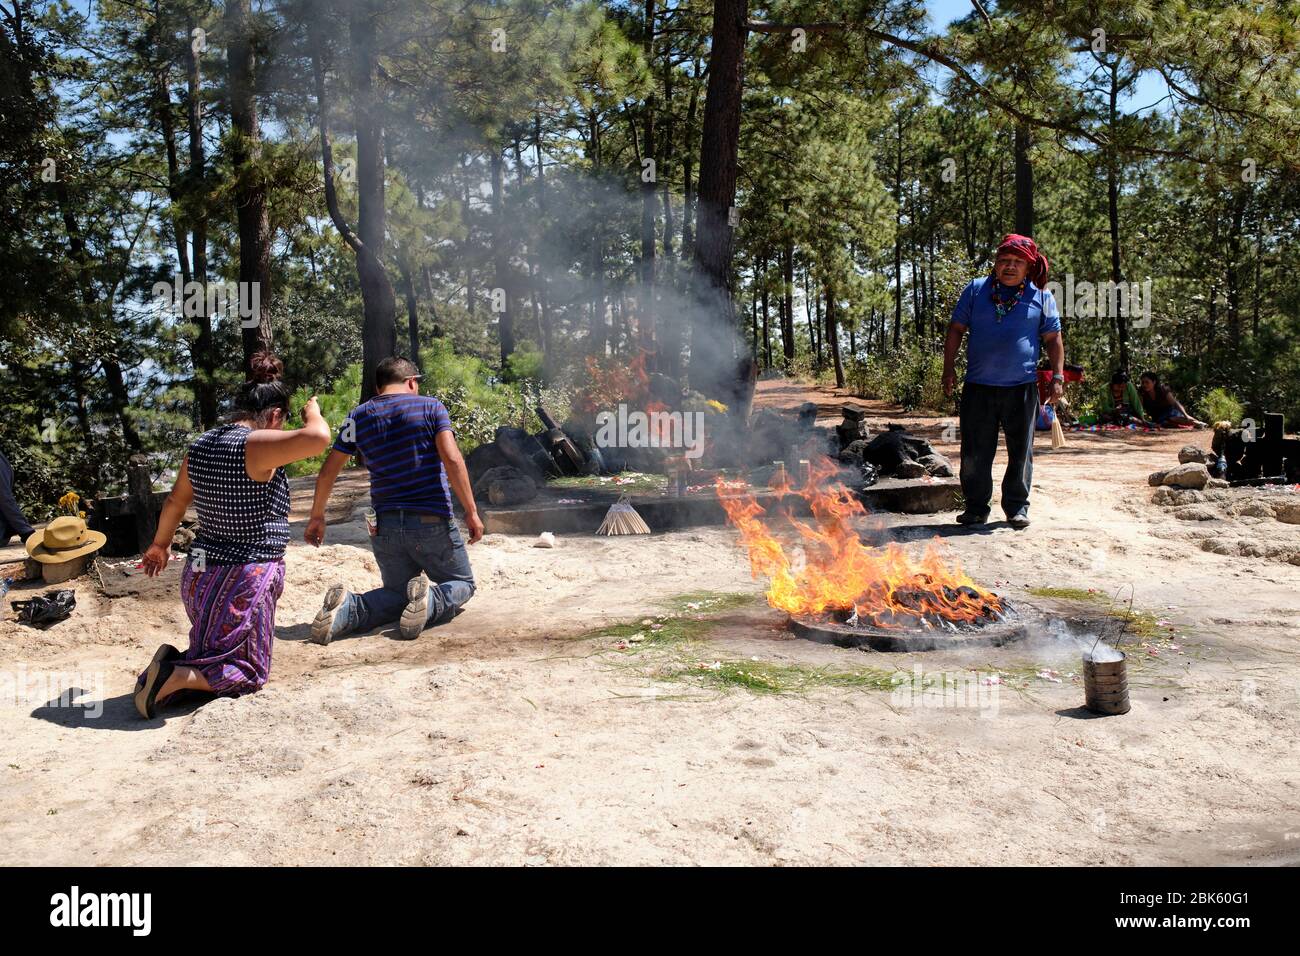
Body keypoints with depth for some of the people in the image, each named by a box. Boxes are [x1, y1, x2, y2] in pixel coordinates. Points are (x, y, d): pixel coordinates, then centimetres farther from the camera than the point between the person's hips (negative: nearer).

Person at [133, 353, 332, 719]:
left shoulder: (201, 445, 5)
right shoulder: (255, 445, -19)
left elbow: (175, 501, 19)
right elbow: (318, 438, -33)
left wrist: (160, 544, 36)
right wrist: (312, 413, -10)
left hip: (200, 574, 8)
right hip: (244, 578, -8)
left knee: (217, 650, 27)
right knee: (248, 673, 4)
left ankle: (174, 663, 1)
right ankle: (175, 677, -15)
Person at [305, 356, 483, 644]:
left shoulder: (358, 417, 9)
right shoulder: (430, 407, 0)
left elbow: (327, 472, 11)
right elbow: (452, 460, -12)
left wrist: (317, 517, 24)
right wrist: (471, 512, -9)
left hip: (386, 526, 3)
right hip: (433, 522, -3)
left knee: (397, 592, 21)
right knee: (462, 583, 17)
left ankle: (349, 608, -11)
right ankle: (431, 601, -19)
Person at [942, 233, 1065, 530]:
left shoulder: (1041, 297, 7)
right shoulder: (976, 290, 7)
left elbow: (1053, 339, 10)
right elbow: (956, 329, 9)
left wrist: (1057, 376, 1)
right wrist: (949, 368, 1)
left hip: (1022, 386, 0)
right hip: (979, 386, 0)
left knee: (1021, 452, 5)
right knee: (974, 453, 3)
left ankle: (1016, 507, 17)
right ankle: (976, 507, 14)